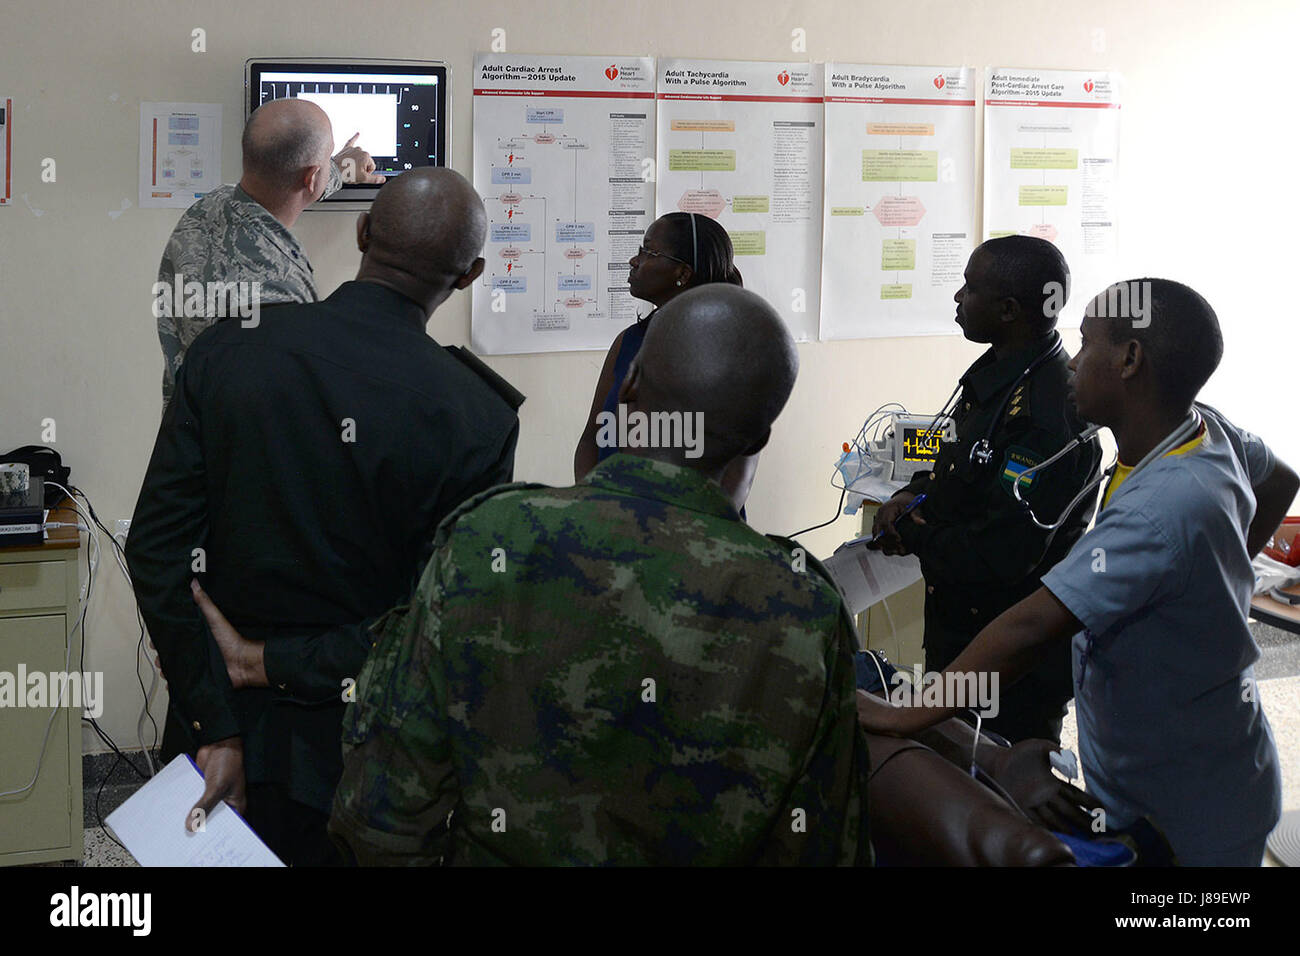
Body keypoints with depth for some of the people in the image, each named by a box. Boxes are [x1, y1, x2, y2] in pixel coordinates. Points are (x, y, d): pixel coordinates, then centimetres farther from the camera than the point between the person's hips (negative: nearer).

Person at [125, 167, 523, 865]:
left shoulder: (224, 350, -9)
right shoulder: (478, 417, -17)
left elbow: (157, 547, -10)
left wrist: (217, 728, -9)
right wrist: (289, 665, -10)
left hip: (225, 734, 3)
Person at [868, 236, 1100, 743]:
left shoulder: (1043, 419, -28)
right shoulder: (1001, 370, 4)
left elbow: (1002, 558, -30)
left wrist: (912, 533, -15)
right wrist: (914, 494, 0)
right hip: (959, 628, 10)